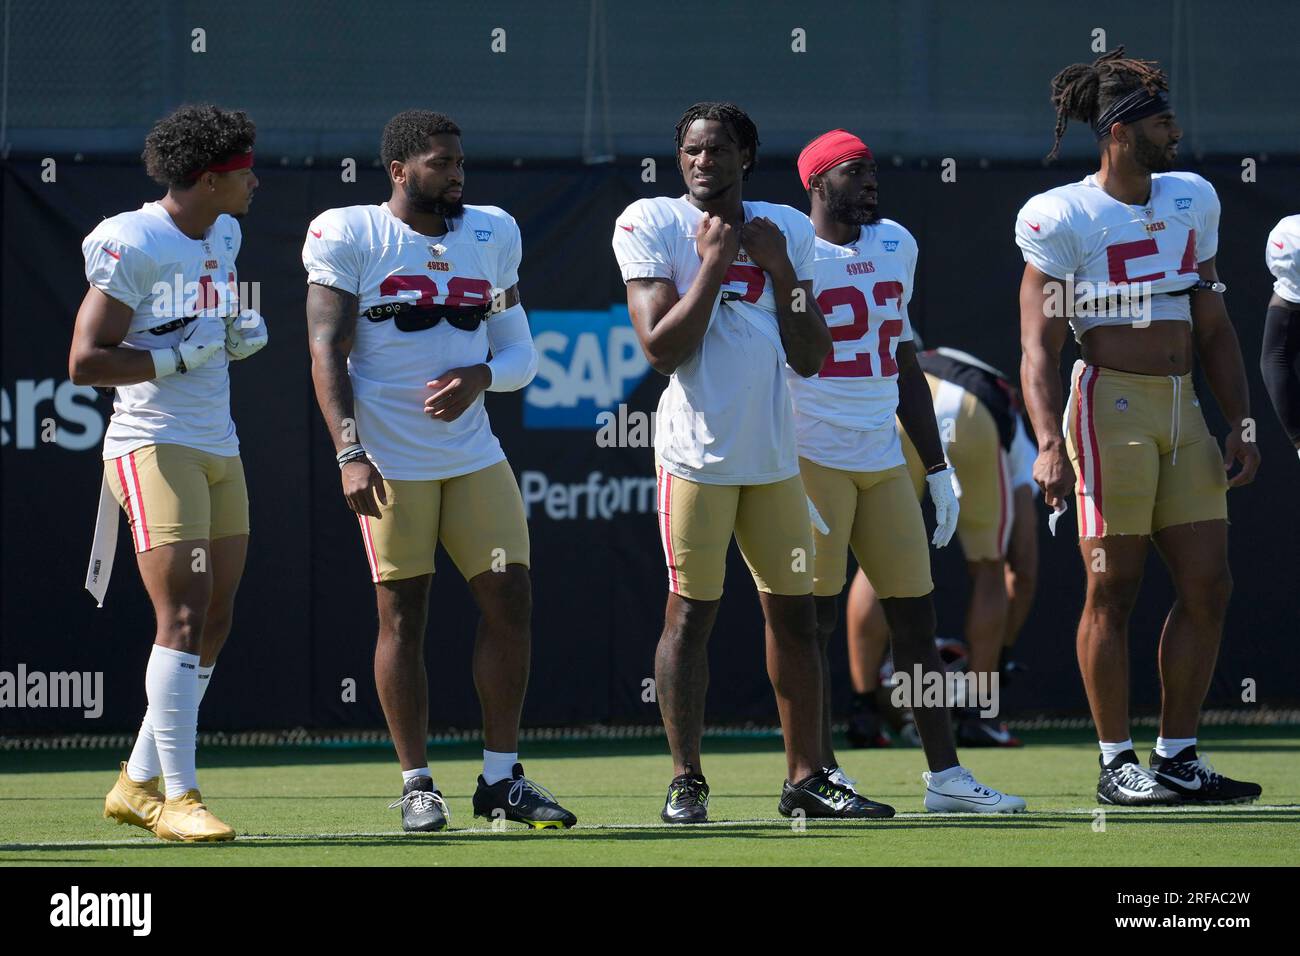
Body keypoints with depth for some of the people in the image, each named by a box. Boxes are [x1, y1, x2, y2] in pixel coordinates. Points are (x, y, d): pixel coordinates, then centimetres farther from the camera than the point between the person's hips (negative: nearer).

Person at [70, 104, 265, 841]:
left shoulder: (223, 236, 14)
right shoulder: (134, 245, -13)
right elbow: (86, 362, -16)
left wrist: (245, 334, 10)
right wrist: (181, 355, -17)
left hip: (219, 450, 9)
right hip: (153, 444, -9)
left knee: (214, 624, 7)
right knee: (184, 613, -16)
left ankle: (140, 783, 18)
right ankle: (178, 797, -13)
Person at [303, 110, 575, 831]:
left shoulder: (492, 237, 10)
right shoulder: (348, 236, -4)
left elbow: (522, 355, 12)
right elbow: (328, 355, -8)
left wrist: (479, 376, -10)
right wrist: (349, 453, -18)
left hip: (474, 453, 4)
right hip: (389, 463, -4)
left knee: (510, 602, -1)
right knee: (402, 616, -2)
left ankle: (502, 778, 9)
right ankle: (416, 784, 6)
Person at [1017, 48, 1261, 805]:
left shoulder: (1191, 201, 13)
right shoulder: (1065, 218, -5)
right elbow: (1040, 344, -9)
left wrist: (1241, 424, 12)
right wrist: (1050, 443, -20)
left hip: (1183, 410, 7)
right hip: (1112, 407, -7)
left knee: (1209, 585, 3)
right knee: (1114, 588, -4)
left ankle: (1178, 757, 12)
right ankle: (1117, 763, 3)